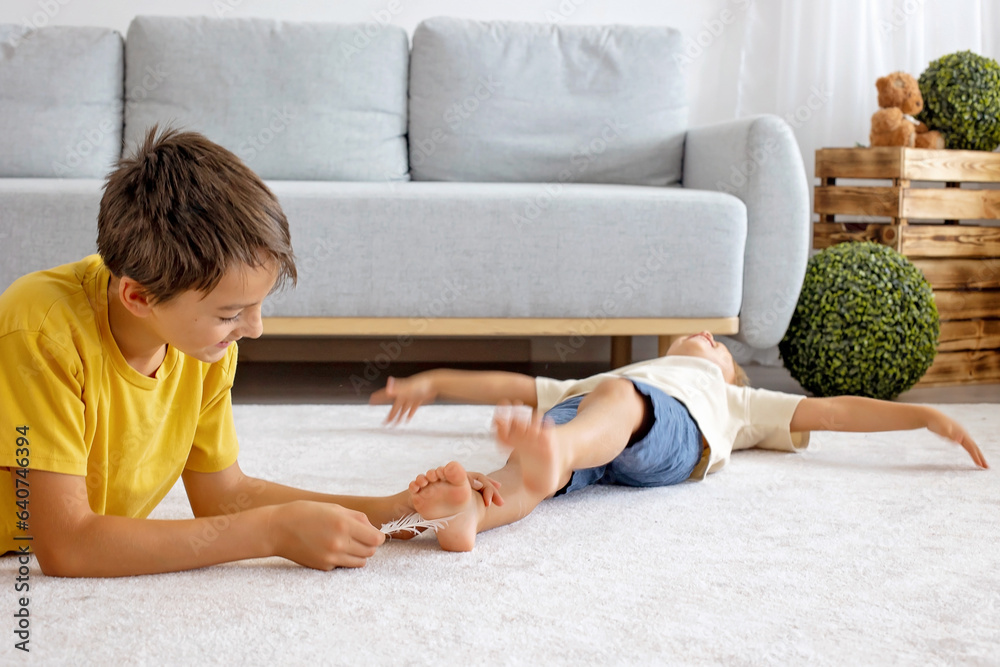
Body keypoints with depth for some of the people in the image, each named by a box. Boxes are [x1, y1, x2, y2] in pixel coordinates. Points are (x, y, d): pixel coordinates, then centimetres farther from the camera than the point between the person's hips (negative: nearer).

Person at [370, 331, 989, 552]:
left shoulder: (731, 398, 45)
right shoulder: (594, 380, 50)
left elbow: (831, 410, 36)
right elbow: (516, 386, 46)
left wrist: (926, 415, 27)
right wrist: (433, 383, 41)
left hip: (670, 424, -2)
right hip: (585, 409, 2)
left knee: (614, 396, -38)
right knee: (540, 469, -34)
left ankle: (553, 447, -70)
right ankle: (468, 510, -66)